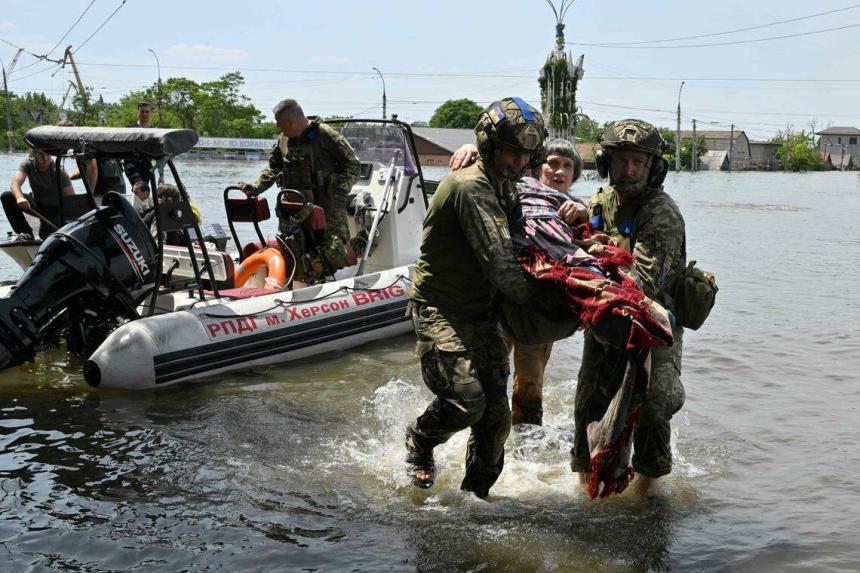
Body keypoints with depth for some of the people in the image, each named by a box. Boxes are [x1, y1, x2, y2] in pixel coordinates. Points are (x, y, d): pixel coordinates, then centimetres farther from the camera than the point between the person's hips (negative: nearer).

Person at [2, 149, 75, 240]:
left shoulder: (59, 171, -23)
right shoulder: (28, 164, -16)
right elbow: (16, 182, -32)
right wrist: (19, 197, -56)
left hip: (54, 208, -3)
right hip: (36, 203, 3)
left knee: (46, 234, -27)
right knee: (7, 197, -19)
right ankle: (26, 232, -9)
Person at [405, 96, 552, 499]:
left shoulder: (505, 187, 13)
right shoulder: (471, 186, -19)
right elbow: (498, 261, -23)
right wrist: (534, 299, -9)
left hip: (481, 311, 9)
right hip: (439, 309, -9)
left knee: (496, 414, 4)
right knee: (467, 400, -19)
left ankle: (476, 491, 22)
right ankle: (419, 440, 13)